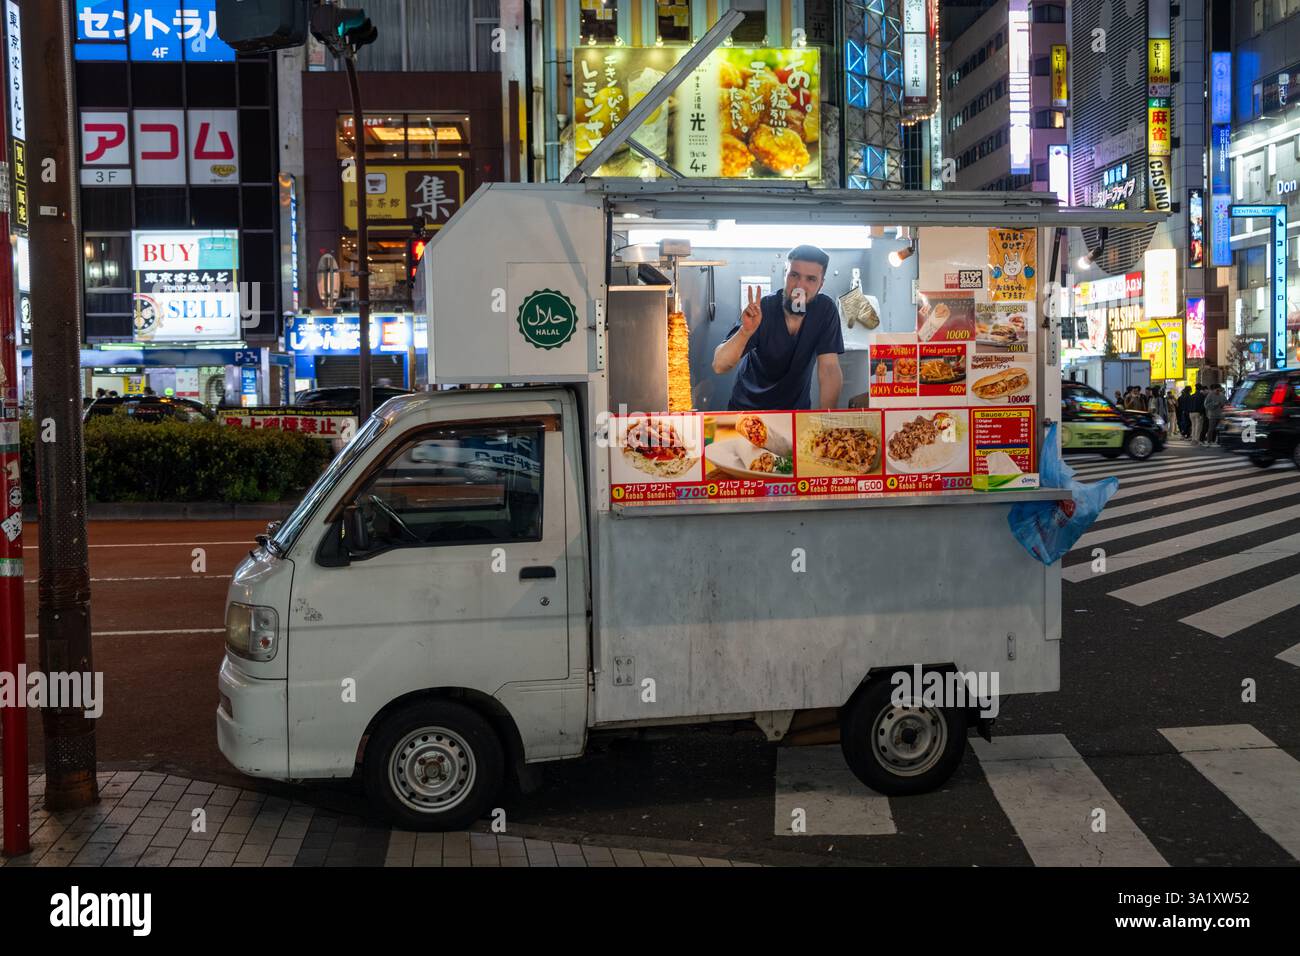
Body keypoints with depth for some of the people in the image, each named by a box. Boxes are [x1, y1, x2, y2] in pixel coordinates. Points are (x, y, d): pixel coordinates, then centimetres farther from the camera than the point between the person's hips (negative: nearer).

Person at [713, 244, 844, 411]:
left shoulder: (825, 309, -8)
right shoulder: (762, 309, -14)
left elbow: (829, 369, -11)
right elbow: (719, 366, -19)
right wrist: (745, 331, -37)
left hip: (796, 409, 2)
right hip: (748, 408, -2)